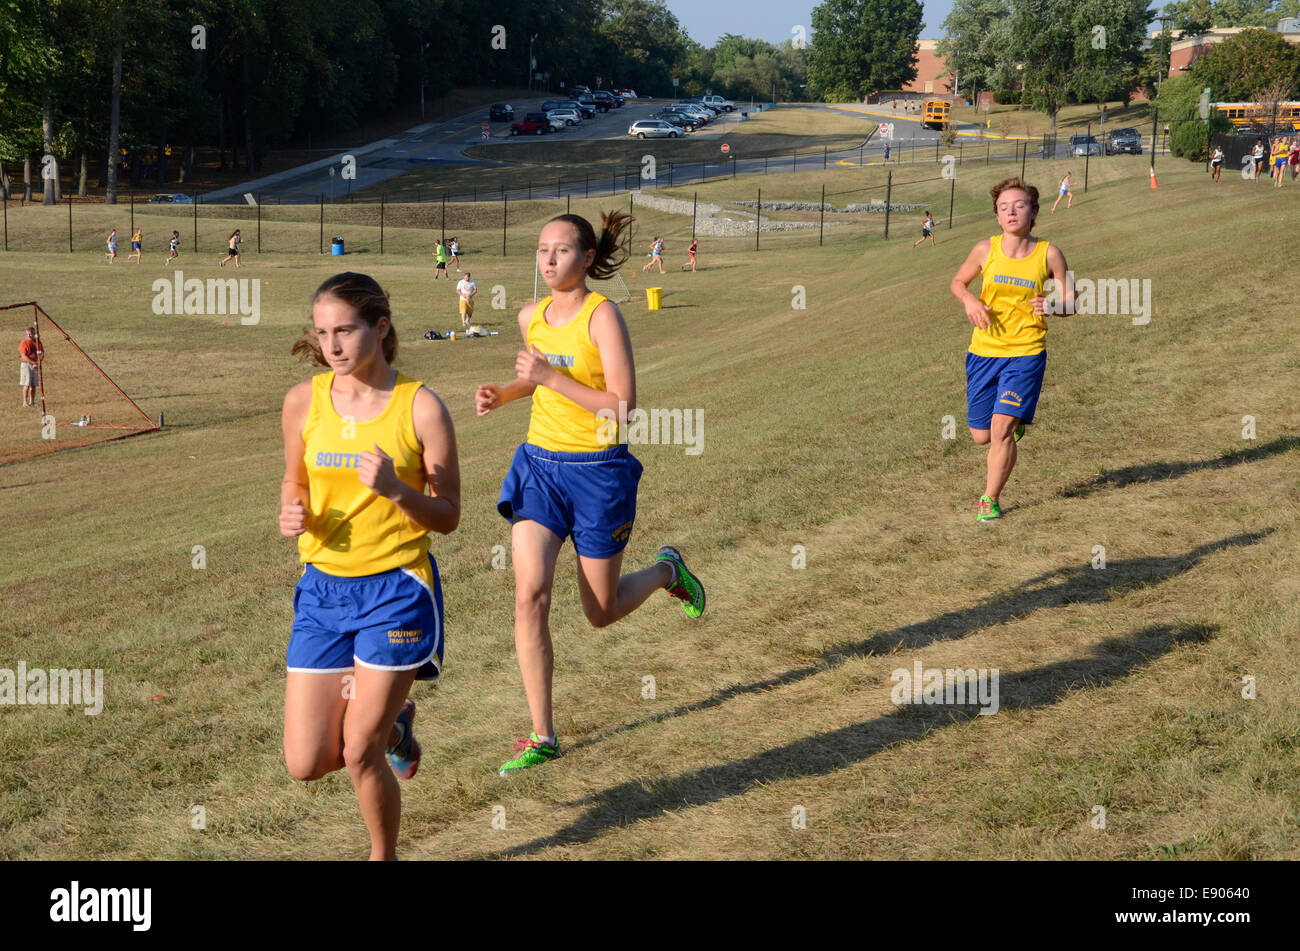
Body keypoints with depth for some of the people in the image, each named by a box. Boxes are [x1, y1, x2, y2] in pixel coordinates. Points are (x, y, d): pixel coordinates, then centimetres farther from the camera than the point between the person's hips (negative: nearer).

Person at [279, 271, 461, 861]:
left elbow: (447, 517, -5)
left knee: (359, 755, -3)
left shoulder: (420, 408, -10)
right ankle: (391, 723, 35)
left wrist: (396, 488, -24)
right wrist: (293, 514, -8)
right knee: (306, 765, 3)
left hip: (396, 590, -4)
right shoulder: (303, 402, -1)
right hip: (323, 589, 4)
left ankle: (384, 856, 25)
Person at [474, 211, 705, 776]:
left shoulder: (602, 316, -15)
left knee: (603, 612, 9)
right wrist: (503, 393, 5)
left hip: (597, 472, -4)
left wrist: (553, 379, -25)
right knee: (529, 595, -11)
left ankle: (667, 570, 42)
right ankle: (542, 737, -1)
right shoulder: (531, 317, 4)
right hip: (538, 464, 5)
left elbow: (624, 408, -19)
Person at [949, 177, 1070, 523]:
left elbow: (1071, 302, 4)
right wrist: (970, 301, -8)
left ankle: (990, 499, 5)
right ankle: (1016, 422, 43)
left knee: (1001, 428, -15)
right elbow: (957, 282, 14)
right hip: (984, 351, 3)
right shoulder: (986, 250, -4)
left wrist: (1051, 306, -19)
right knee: (981, 436, 7)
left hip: (1026, 354, -2)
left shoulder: (1049, 254, -6)